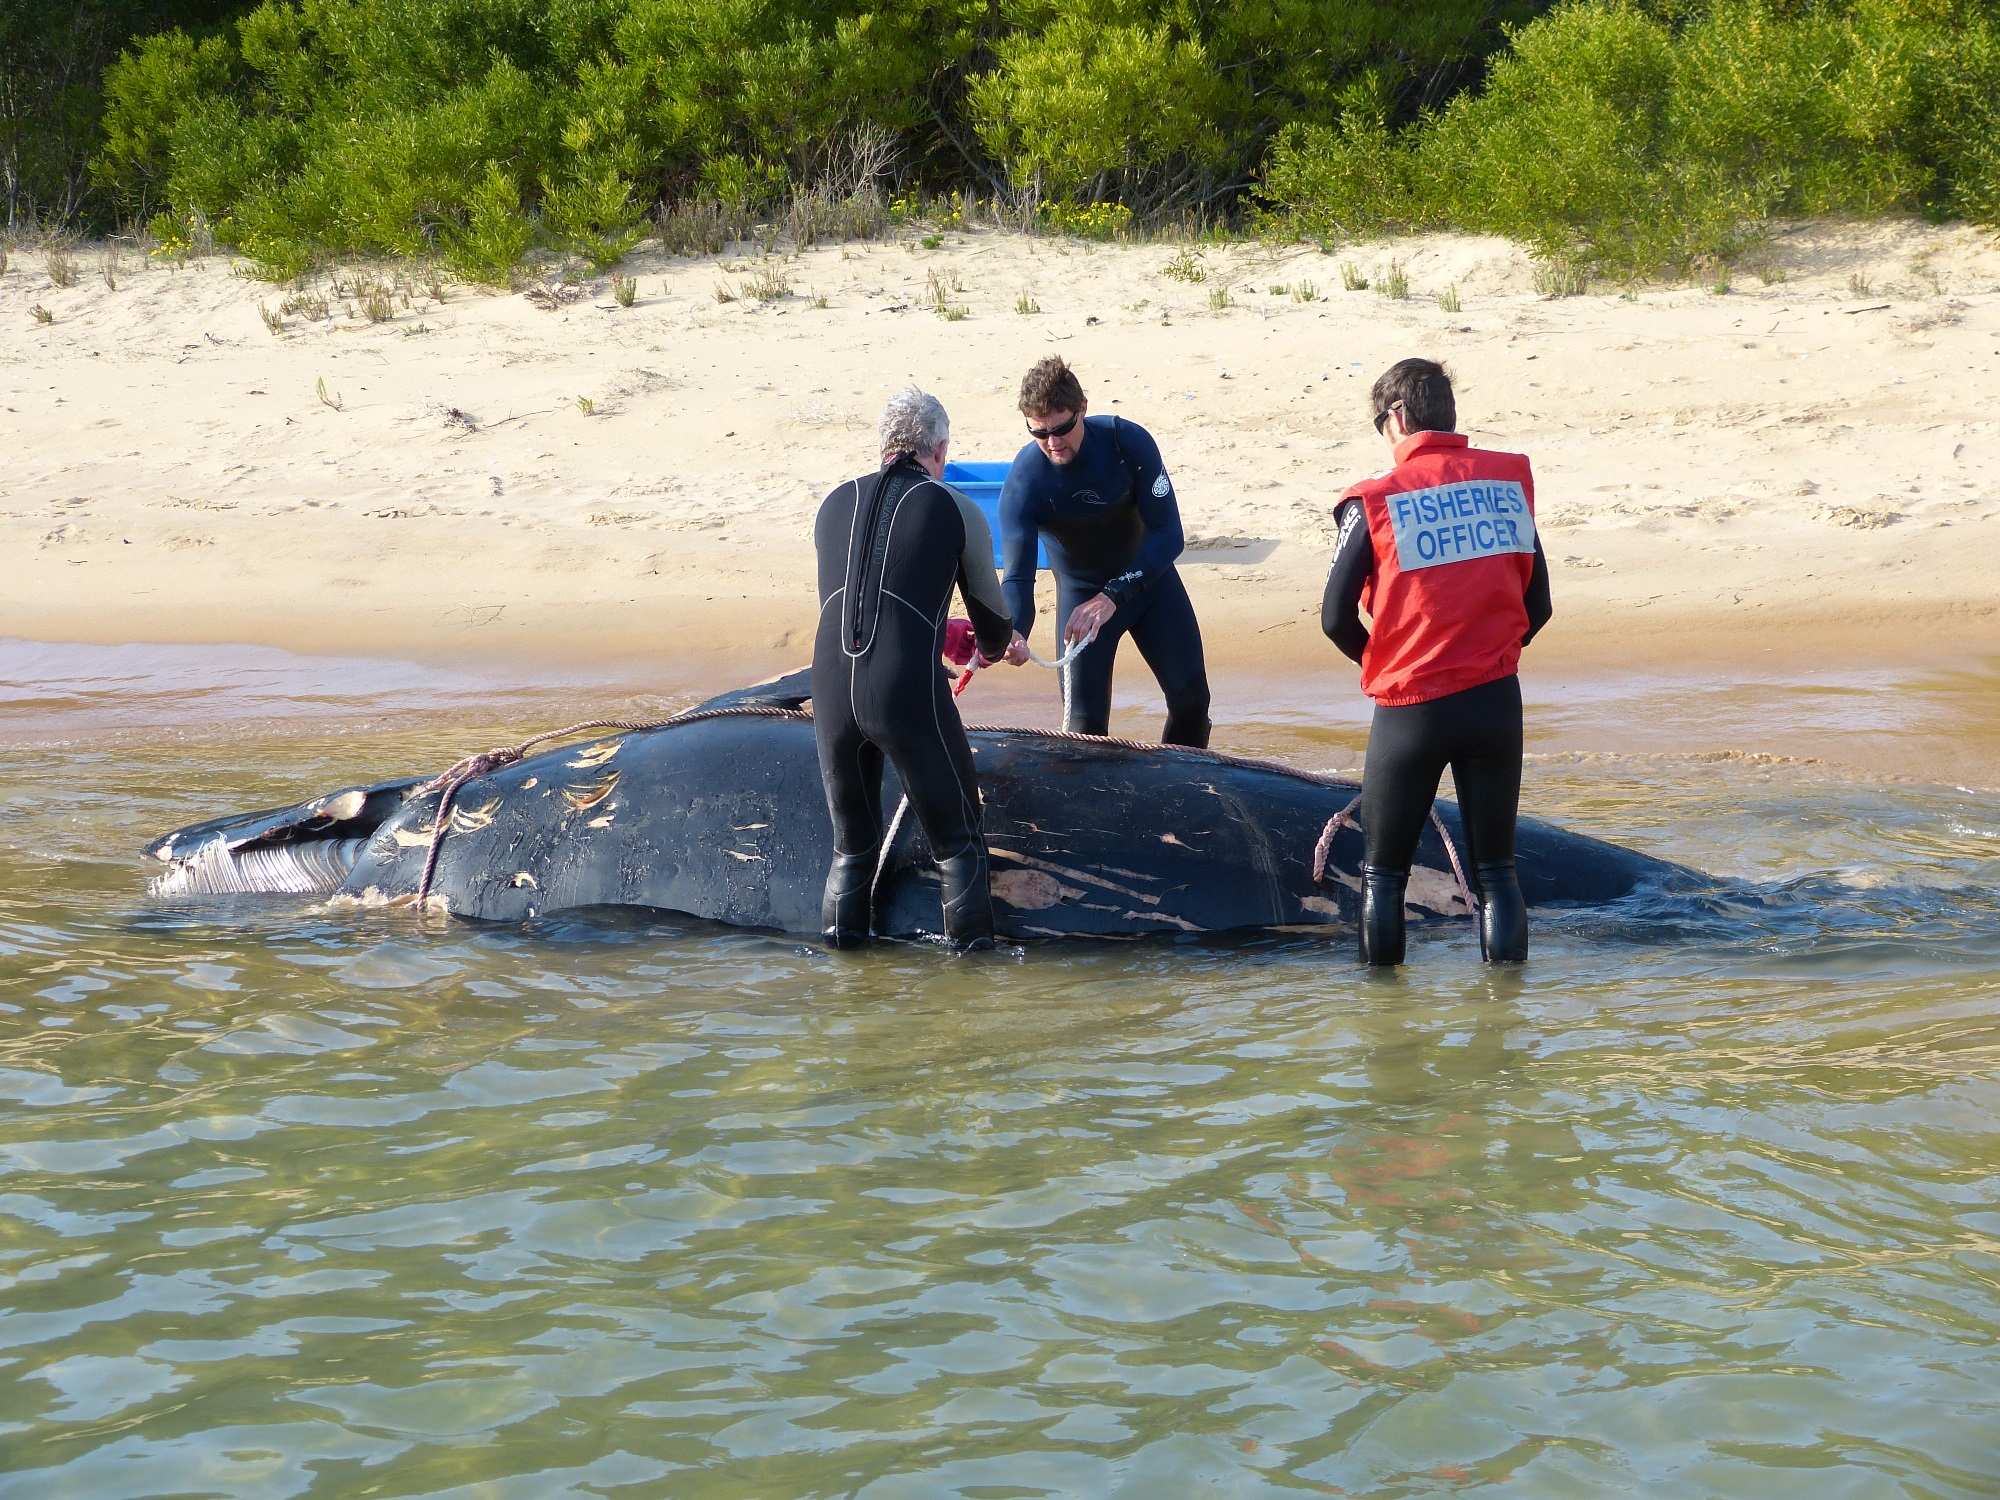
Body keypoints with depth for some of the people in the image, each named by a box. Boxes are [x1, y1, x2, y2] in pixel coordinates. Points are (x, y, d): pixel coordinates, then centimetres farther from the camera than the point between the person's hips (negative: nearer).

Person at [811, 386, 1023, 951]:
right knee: (958, 843, 9)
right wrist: (994, 648, 42)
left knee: (852, 845, 20)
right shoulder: (956, 511, 6)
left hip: (831, 690, 4)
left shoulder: (836, 503, 17)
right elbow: (992, 614, 16)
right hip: (909, 693, -4)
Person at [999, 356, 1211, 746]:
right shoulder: (1023, 481, -27)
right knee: (1084, 725, -11)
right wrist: (1012, 632, -52)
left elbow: (1168, 534, -24)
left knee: (1191, 699, 5)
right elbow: (1018, 574, -30)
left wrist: (1113, 597, -36)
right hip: (1081, 591, -2)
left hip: (1149, 577, 2)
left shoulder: (1129, 442, -25)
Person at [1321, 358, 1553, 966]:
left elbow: (1337, 618, -6)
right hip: (1496, 703, 3)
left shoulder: (1376, 500, -8)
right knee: (1496, 868, 12)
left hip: (1409, 709, -3)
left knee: (1383, 872, 12)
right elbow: (1537, 606, 6)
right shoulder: (1510, 480, 2)